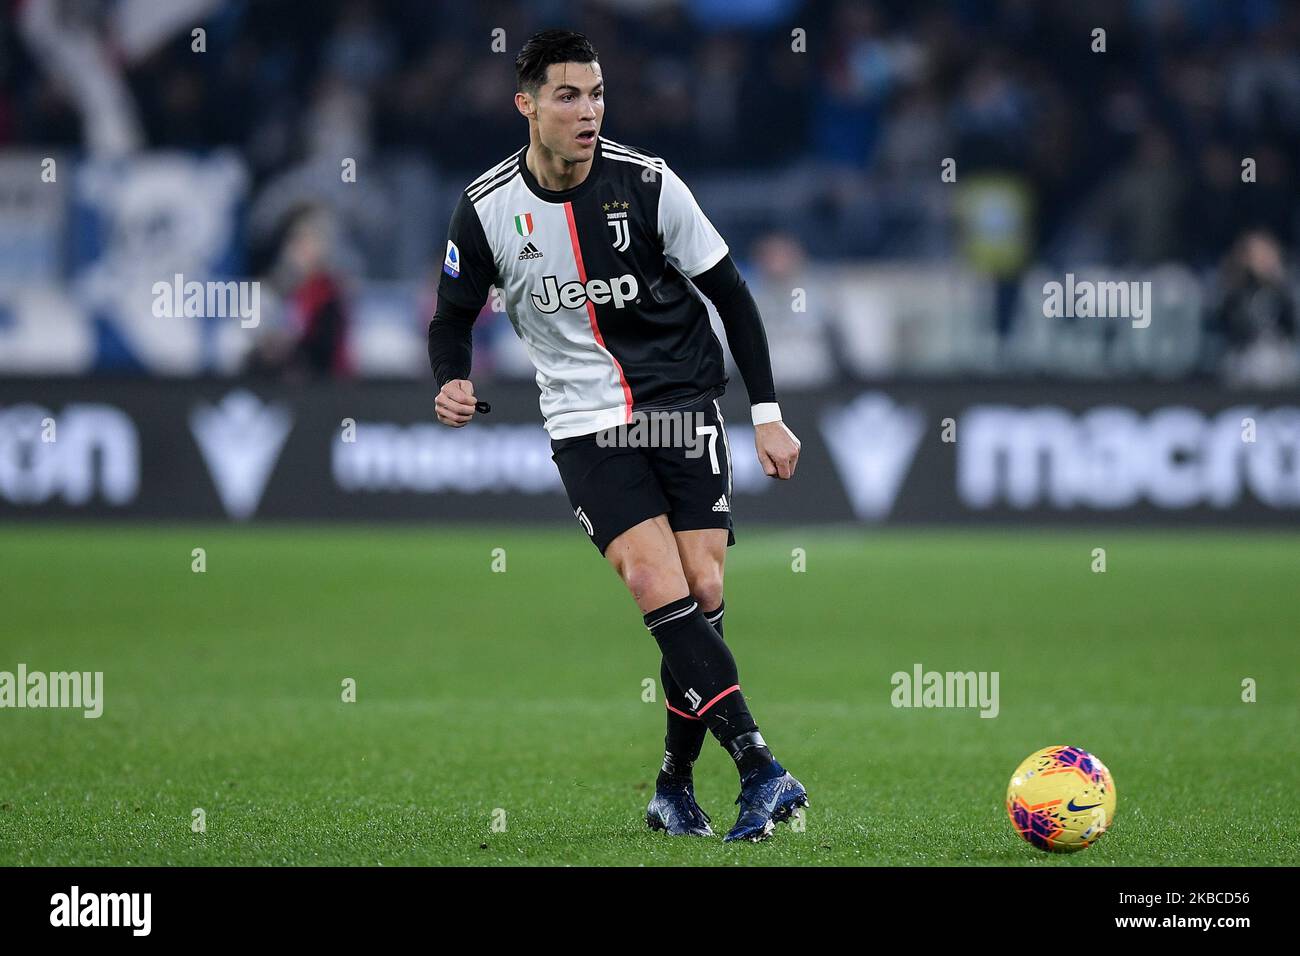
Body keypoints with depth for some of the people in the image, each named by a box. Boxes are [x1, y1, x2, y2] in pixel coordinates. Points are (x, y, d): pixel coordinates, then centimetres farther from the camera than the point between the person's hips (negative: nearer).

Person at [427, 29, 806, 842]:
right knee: (662, 591, -19)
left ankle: (675, 788, 13)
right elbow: (453, 315, 9)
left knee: (704, 596, -6)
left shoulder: (647, 184, -8)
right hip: (588, 424, -1)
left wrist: (768, 413, -1)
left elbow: (730, 293, 2)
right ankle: (758, 768, -24)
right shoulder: (489, 209, -6)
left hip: (683, 402, 1)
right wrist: (452, 384, -13)